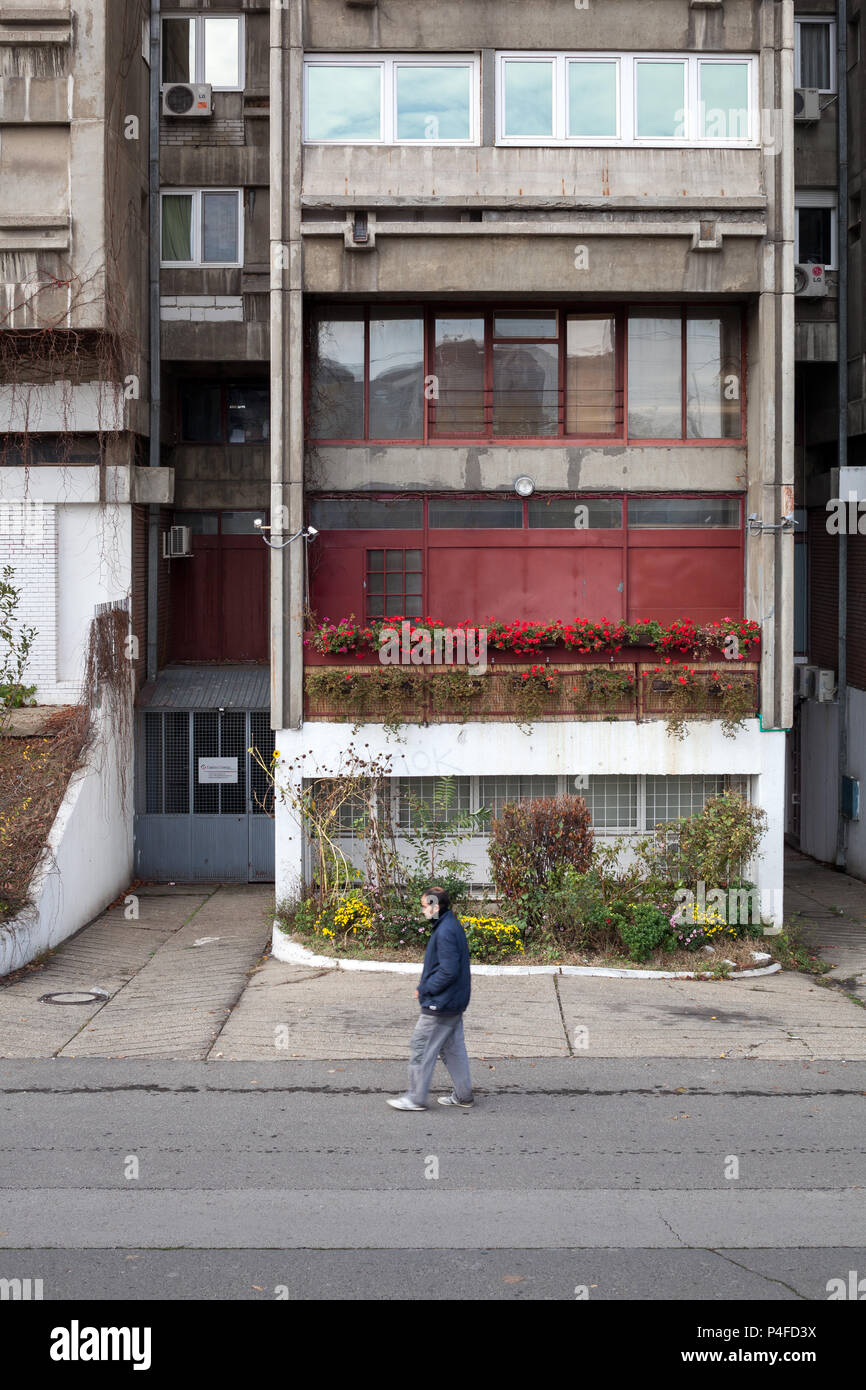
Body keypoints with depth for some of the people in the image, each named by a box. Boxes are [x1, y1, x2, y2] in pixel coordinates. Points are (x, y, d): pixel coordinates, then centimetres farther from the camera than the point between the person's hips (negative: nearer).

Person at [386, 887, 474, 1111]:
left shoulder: (445, 933, -22)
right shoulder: (454, 925, 10)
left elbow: (448, 970, -26)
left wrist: (424, 989, -15)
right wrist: (426, 987, 12)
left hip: (439, 1005, -10)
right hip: (454, 1002, 10)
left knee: (421, 1048, -1)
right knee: (453, 1048, 17)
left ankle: (416, 1098, 6)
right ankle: (463, 1095, 23)